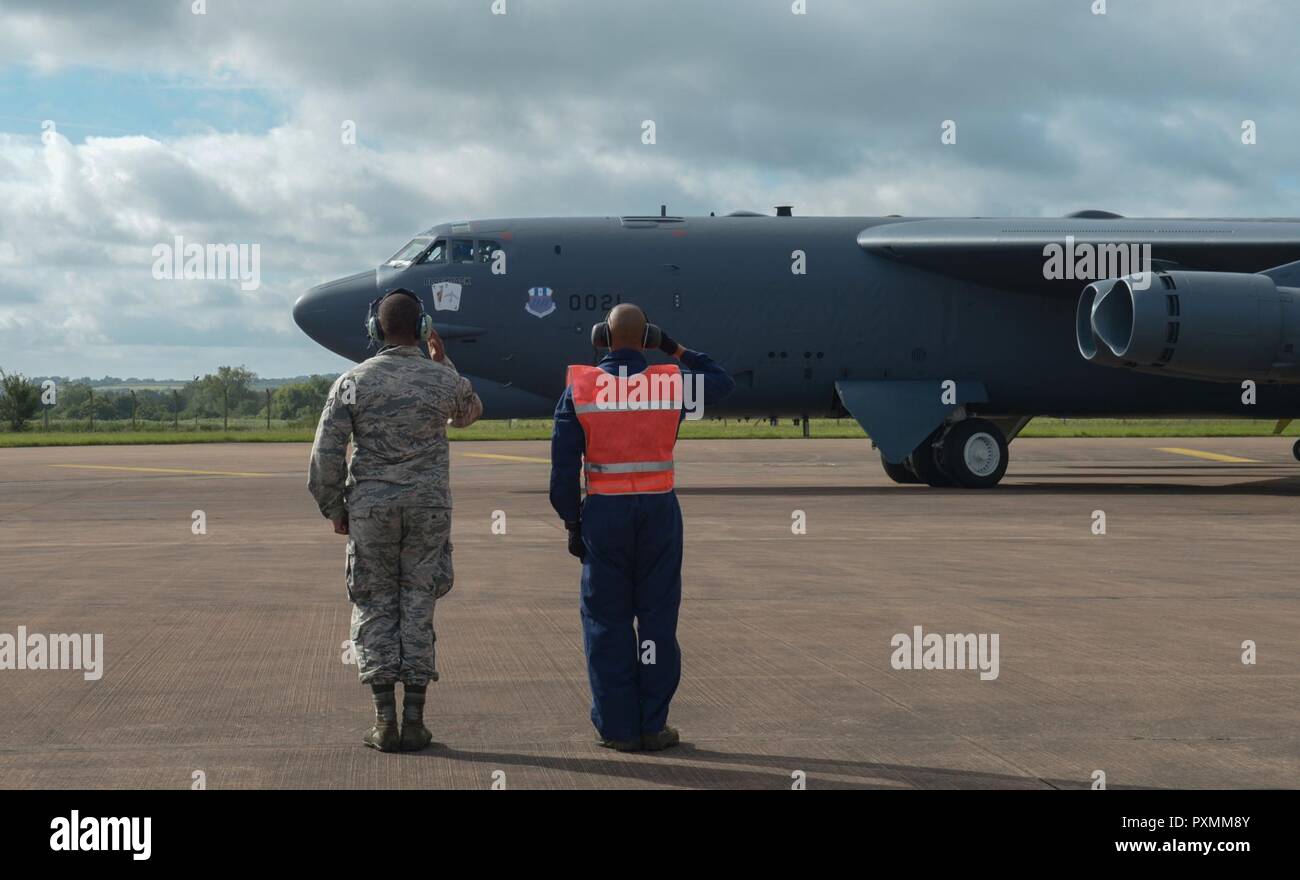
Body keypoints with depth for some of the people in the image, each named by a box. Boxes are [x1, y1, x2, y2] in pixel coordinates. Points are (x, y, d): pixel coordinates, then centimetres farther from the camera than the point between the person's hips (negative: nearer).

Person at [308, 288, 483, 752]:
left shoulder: (353, 381, -4)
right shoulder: (443, 379, -1)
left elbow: (326, 453, -5)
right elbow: (469, 412, 22)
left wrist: (334, 509, 6)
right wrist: (443, 362, 26)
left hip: (370, 509, 0)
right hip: (428, 509, 1)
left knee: (375, 608, 8)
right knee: (418, 609, 6)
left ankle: (385, 721, 3)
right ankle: (414, 720, 5)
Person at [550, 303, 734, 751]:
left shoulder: (579, 388, -4)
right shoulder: (672, 382, -1)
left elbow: (564, 465, -5)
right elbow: (722, 382, 21)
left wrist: (572, 524, 3)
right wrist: (676, 349, 21)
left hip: (604, 513, -1)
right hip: (659, 511, 1)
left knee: (607, 618, 5)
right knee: (657, 617, 6)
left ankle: (617, 727, 6)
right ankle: (653, 725, 7)